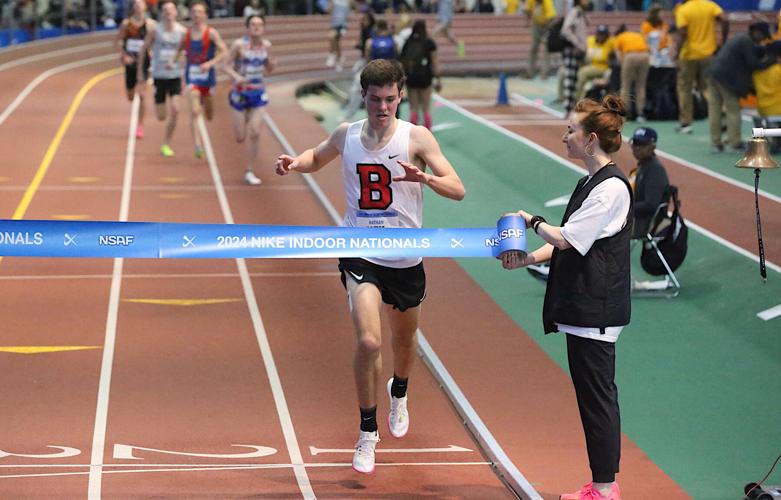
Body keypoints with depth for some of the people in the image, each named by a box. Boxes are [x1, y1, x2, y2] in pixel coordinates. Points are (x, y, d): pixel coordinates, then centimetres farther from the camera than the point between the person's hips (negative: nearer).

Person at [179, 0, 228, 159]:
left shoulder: (211, 33, -8)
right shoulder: (186, 33, 1)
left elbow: (224, 51, -15)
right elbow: (179, 49, 15)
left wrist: (211, 63, -29)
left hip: (208, 76, 0)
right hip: (192, 76, 0)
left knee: (209, 116, 15)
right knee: (194, 112, -18)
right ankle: (198, 145, -23)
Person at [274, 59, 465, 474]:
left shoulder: (416, 138, -11)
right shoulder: (346, 135, -3)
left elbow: (457, 190, -16)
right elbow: (317, 158, 20)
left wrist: (424, 178, -36)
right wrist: (295, 163, -3)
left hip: (405, 257, 1)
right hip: (360, 254, -1)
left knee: (404, 338, 22)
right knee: (368, 342, -19)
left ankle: (399, 393, 56)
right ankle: (367, 433, -2)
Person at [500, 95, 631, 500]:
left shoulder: (611, 187, -16)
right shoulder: (590, 183, 14)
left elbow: (565, 238, -19)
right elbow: (567, 242, 17)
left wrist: (532, 221, -2)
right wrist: (527, 258, 3)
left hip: (596, 309, -10)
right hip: (582, 308, 10)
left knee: (597, 396, -5)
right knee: (594, 395, 13)